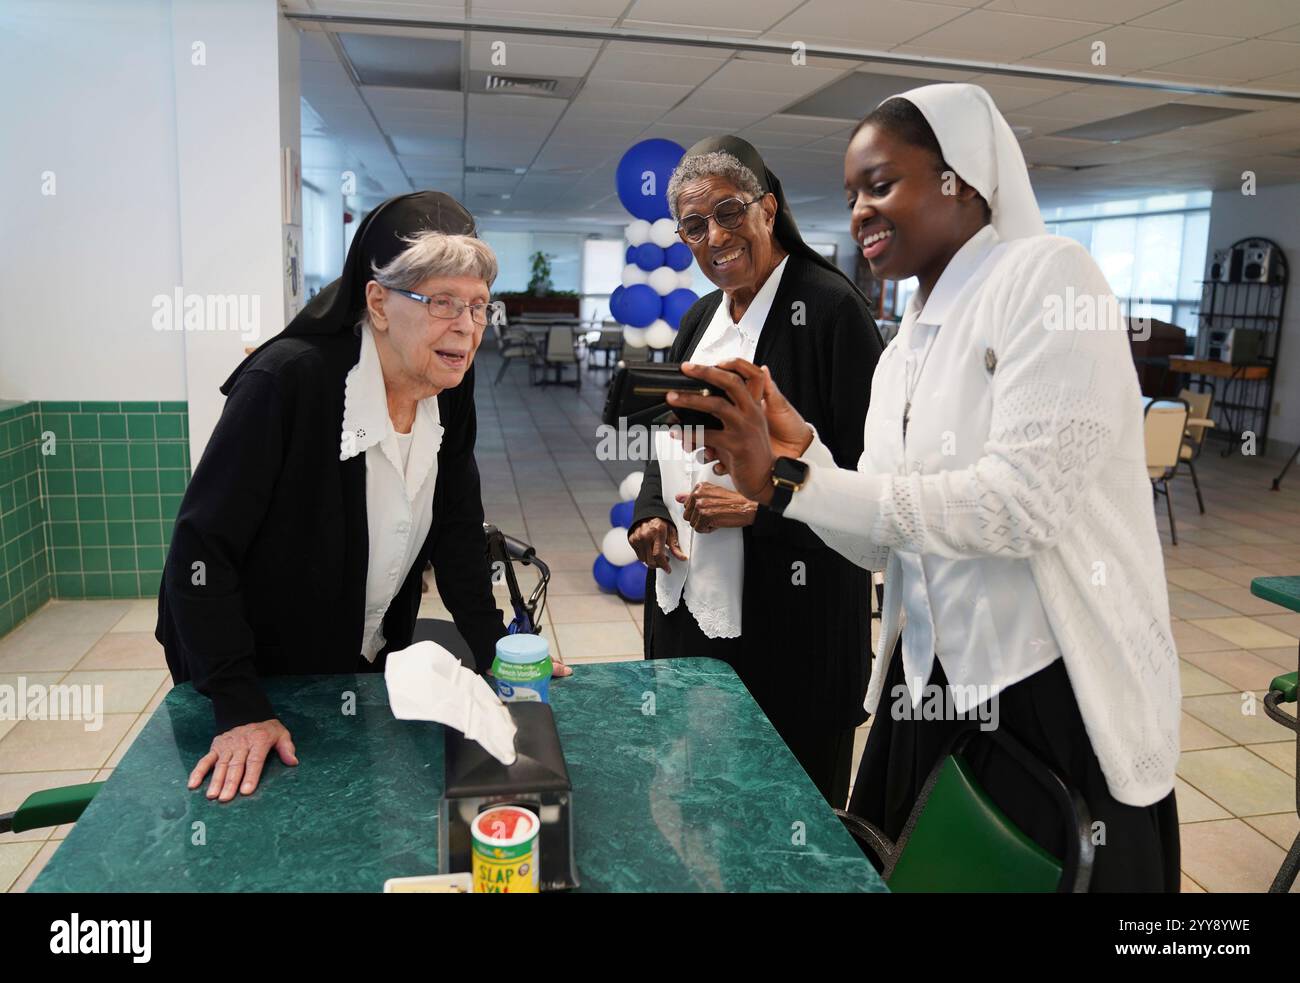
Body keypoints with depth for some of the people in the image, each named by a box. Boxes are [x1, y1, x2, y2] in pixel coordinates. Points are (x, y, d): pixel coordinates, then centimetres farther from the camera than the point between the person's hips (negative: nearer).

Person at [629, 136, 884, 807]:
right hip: (686, 598, 7)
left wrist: (757, 506, -20)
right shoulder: (700, 319, 11)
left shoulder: (829, 305, -12)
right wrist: (651, 513, 1)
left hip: (789, 614, -7)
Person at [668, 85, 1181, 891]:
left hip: (1054, 696, -7)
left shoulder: (1047, 274, -12)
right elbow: (884, 540, 6)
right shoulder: (902, 354, 9)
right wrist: (799, 451, -12)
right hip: (932, 687, 7)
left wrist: (787, 482, -24)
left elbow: (1025, 503, -23)